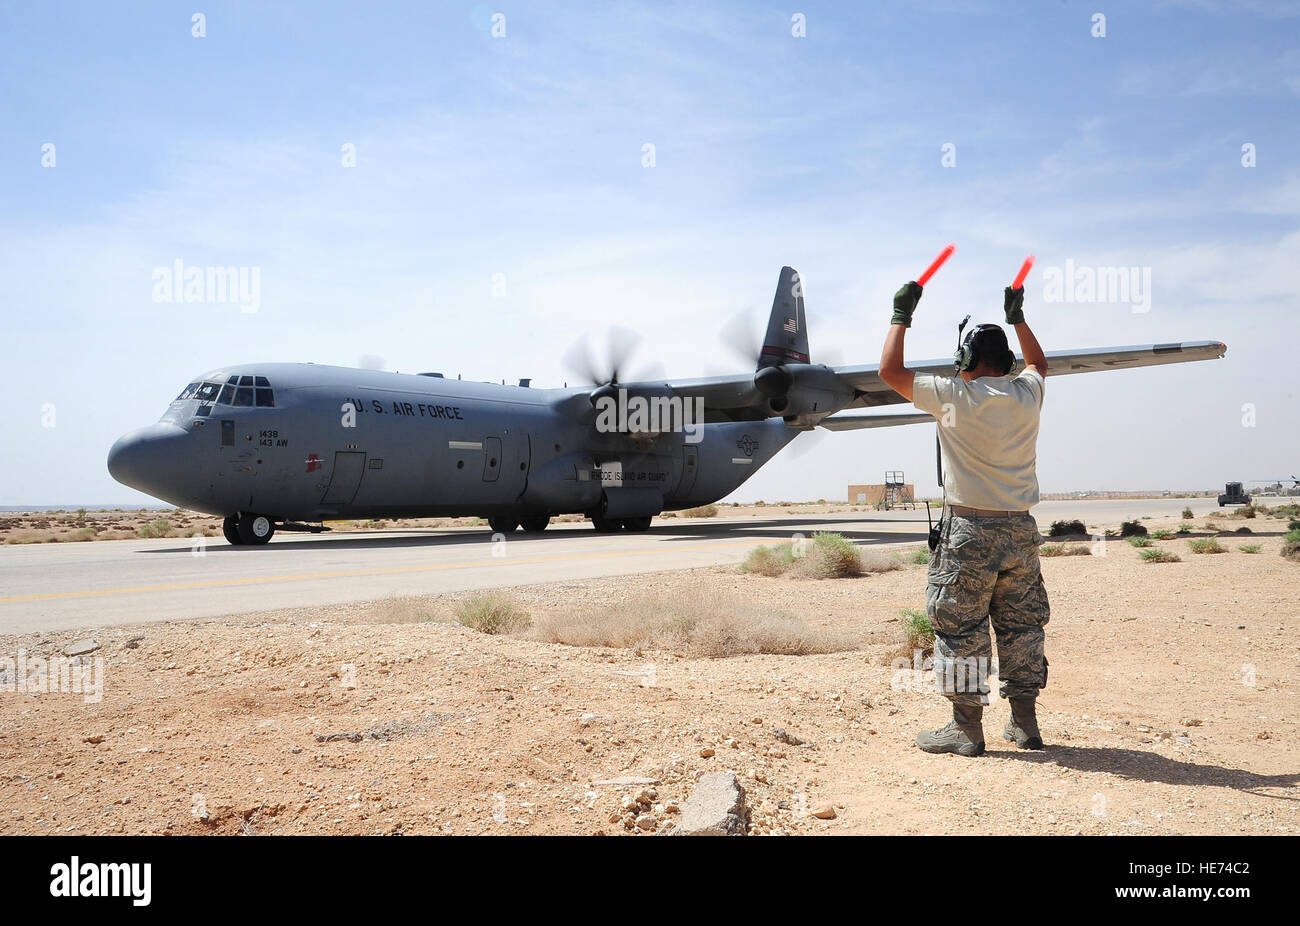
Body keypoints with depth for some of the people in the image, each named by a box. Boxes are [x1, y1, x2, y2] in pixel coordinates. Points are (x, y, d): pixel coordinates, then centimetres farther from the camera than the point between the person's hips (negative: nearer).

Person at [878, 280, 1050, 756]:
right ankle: (1024, 722, 21)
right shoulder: (1027, 393, 5)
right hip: (1021, 530, 6)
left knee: (961, 630, 2)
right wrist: (1017, 317, 39)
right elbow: (1038, 363, 31)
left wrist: (901, 315, 10)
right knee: (1021, 625, 13)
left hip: (971, 531, -5)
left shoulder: (955, 395, -9)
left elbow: (890, 370, 0)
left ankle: (967, 726, 7)